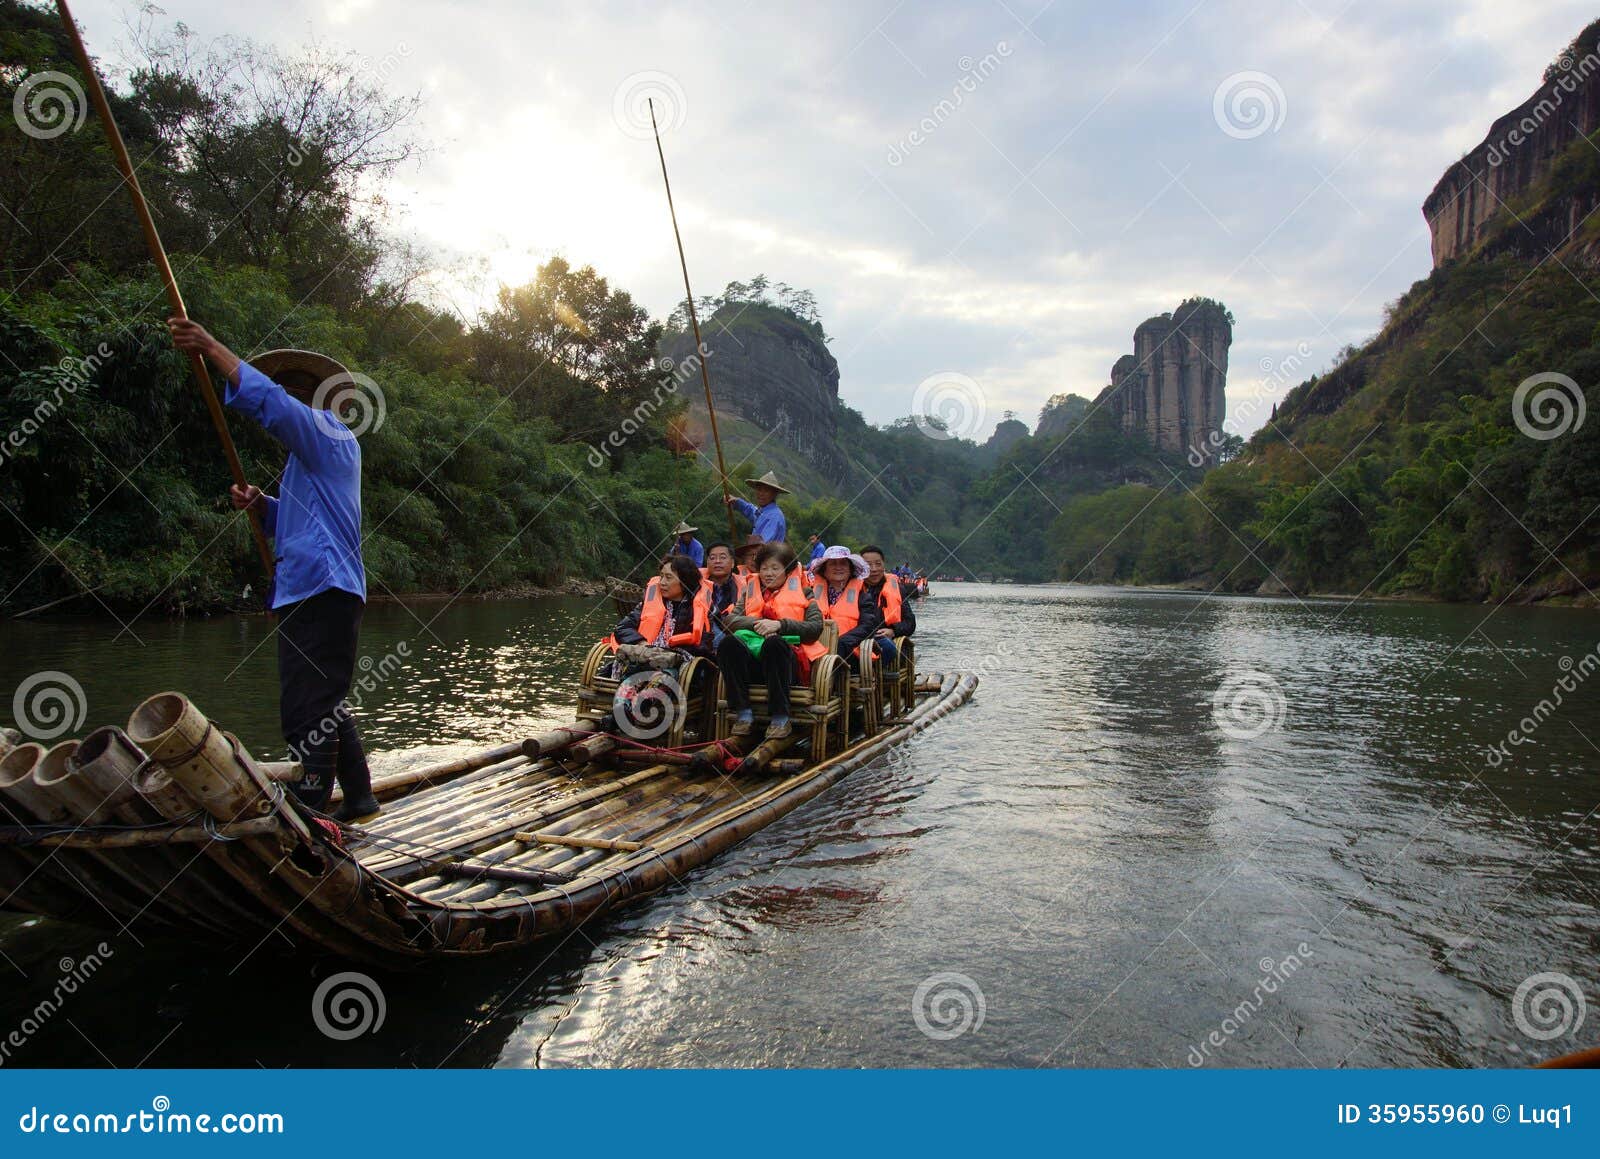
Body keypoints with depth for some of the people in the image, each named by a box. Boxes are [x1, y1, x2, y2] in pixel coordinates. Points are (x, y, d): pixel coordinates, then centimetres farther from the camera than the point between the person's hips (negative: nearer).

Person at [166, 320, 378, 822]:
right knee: (324, 705, 17)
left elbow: (267, 399, -20)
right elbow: (295, 519, 29)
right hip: (318, 593, 11)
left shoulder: (324, 433, -3)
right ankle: (358, 798, 25)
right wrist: (260, 504, 9)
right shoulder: (319, 449, 28)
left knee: (307, 710, -14)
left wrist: (209, 346, -15)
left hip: (320, 594, -11)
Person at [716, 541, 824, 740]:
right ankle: (743, 714, -25)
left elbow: (815, 628, 0)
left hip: (790, 660, -3)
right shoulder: (751, 592, 25)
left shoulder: (802, 593, 17)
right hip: (753, 662, 3)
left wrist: (779, 625, -12)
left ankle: (781, 719, -32)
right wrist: (756, 624, -10)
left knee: (773, 643, -37)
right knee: (728, 643, -28)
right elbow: (729, 619, 8)